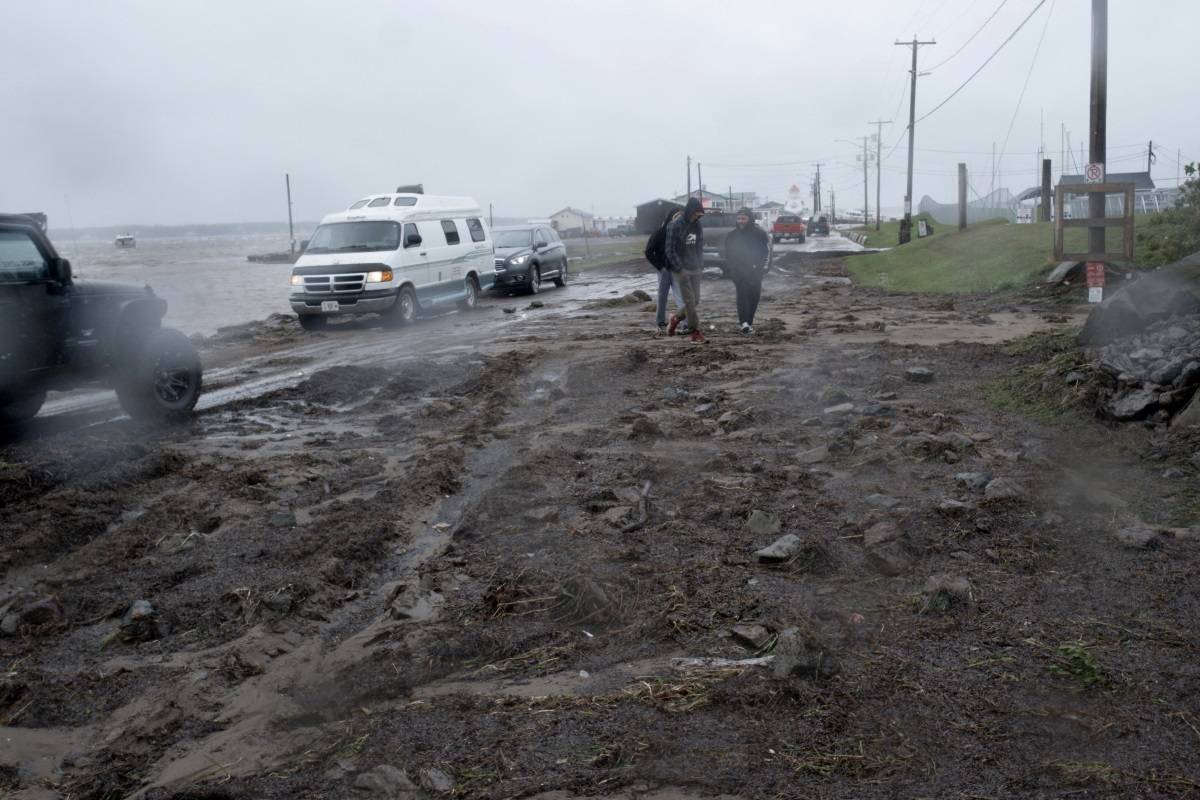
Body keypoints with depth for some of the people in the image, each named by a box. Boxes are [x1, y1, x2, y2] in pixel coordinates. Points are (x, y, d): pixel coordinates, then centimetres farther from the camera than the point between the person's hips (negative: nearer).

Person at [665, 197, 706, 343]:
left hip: (696, 269, 6)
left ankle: (676, 318, 28)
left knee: (695, 301, 6)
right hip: (682, 269, -6)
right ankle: (695, 331, 1)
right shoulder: (675, 225, -10)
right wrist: (679, 268, -13)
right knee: (689, 300, -6)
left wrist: (701, 265, 7)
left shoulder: (697, 226, 9)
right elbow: (670, 250, -10)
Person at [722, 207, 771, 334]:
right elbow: (726, 252, 13)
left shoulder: (760, 234, -1)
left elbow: (766, 251, 4)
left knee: (754, 296, 5)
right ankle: (744, 322, -23)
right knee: (743, 294, -15)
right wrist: (733, 267, 4)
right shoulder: (732, 235, 3)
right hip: (739, 272, -1)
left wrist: (762, 268, -3)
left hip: (755, 272, 1)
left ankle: (748, 321, 18)